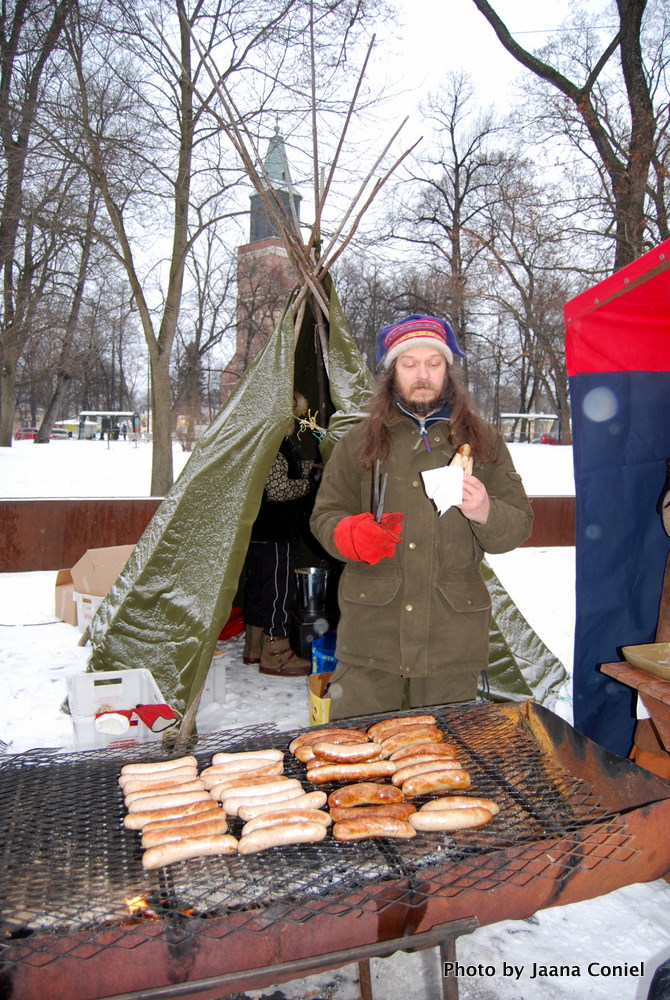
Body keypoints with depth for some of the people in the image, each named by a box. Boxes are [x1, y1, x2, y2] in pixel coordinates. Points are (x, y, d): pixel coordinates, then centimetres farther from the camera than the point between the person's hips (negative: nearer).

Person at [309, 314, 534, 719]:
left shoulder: (483, 439, 8)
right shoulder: (360, 441, 7)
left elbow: (519, 525, 8)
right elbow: (325, 515, 10)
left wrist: (485, 513, -14)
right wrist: (351, 535, -12)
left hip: (453, 635, 1)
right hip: (371, 630, 0)